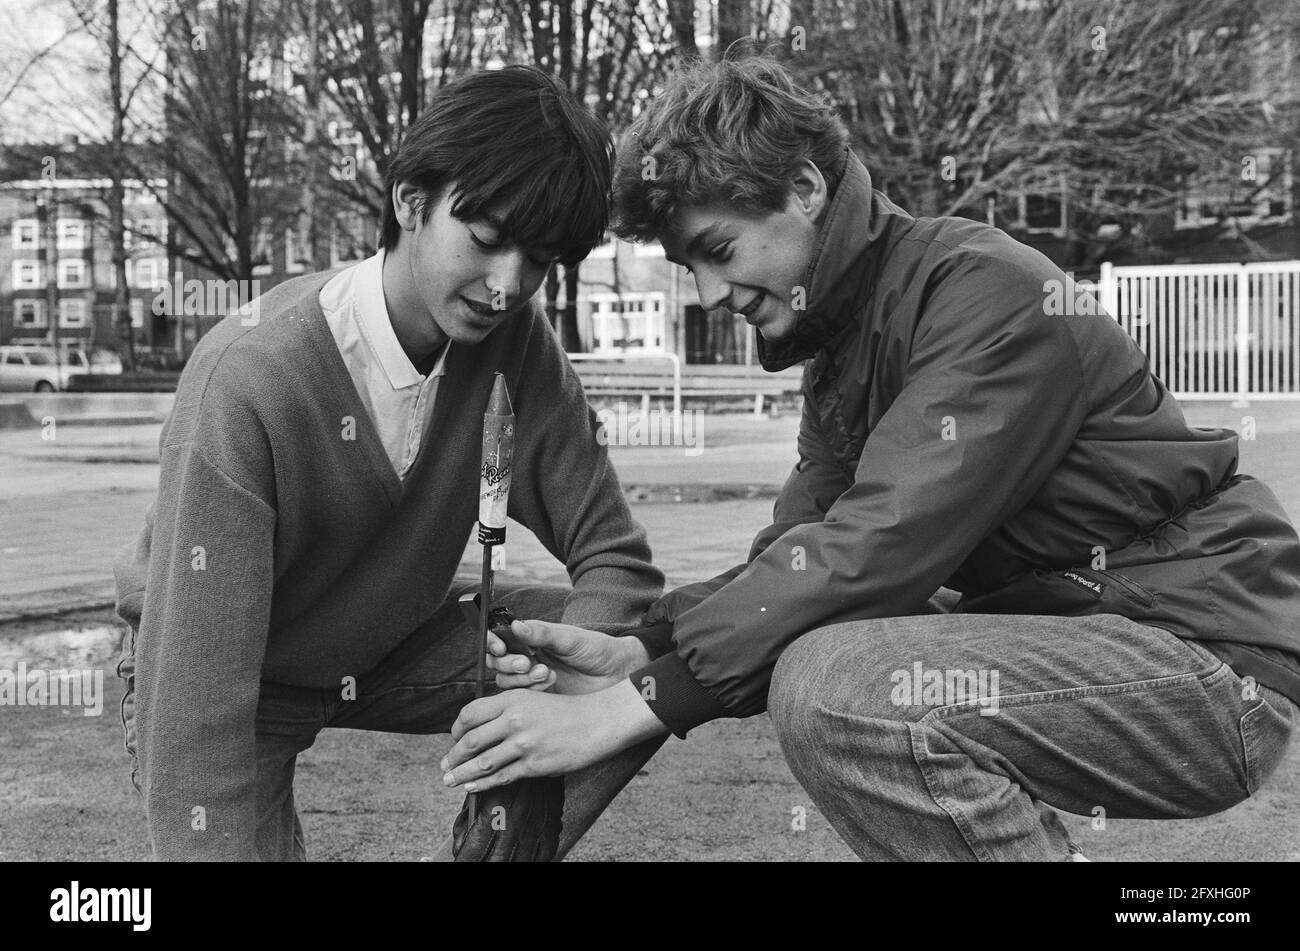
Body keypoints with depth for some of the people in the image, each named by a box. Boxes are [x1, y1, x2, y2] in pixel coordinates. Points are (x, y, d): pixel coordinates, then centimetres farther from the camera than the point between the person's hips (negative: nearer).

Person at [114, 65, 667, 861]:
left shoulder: (512, 337, -19)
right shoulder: (246, 384, -34)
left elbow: (617, 562, -13)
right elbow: (193, 721, -34)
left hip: (386, 645, 4)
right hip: (237, 678, -4)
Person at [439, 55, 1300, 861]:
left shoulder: (987, 286, -18)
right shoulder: (839, 353, 10)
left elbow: (880, 545, -27)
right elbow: (796, 551, 4)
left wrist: (640, 704, -26)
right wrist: (638, 654, -13)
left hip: (1214, 658, -9)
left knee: (832, 687, -26)